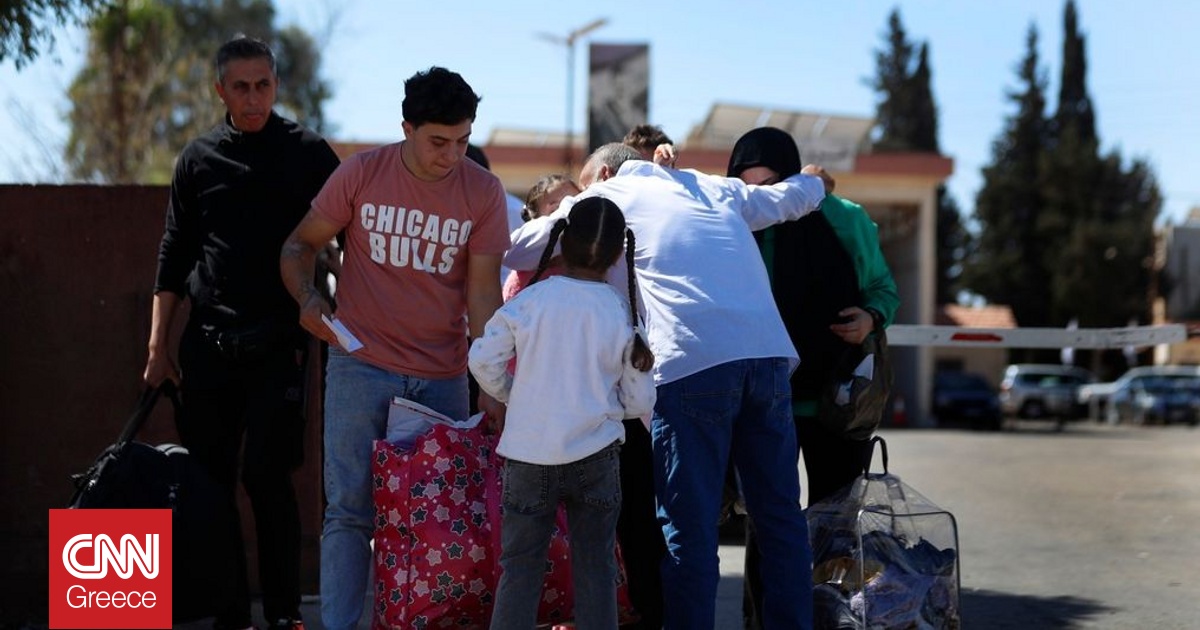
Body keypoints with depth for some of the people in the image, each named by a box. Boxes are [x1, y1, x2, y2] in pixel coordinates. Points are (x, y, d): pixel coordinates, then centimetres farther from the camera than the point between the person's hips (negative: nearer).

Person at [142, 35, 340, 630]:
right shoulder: (199, 158, 9)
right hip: (207, 343, 3)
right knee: (210, 479, 4)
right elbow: (174, 256, 13)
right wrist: (158, 347, 9)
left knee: (266, 475, -11)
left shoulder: (309, 154, 2)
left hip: (278, 343, -3)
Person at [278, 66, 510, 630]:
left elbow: (483, 292, -2)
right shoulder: (360, 174, -5)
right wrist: (308, 299, -15)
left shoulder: (483, 192, -2)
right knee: (350, 509, 0)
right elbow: (299, 247, 6)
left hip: (443, 376, 1)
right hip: (361, 365, -1)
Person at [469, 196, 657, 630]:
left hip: (529, 453, 0)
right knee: (595, 566, 9)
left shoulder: (529, 301, -6)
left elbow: (483, 361, -5)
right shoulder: (622, 315, -3)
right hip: (595, 457, 0)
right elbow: (638, 403, 1)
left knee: (520, 565, 7)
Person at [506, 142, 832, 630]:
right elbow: (792, 196, 42)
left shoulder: (606, 195, 16)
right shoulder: (714, 188, 28)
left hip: (691, 362, -5)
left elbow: (514, 250, 23)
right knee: (781, 516, 12)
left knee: (690, 527, -1)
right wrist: (814, 180, 64)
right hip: (769, 353, 5)